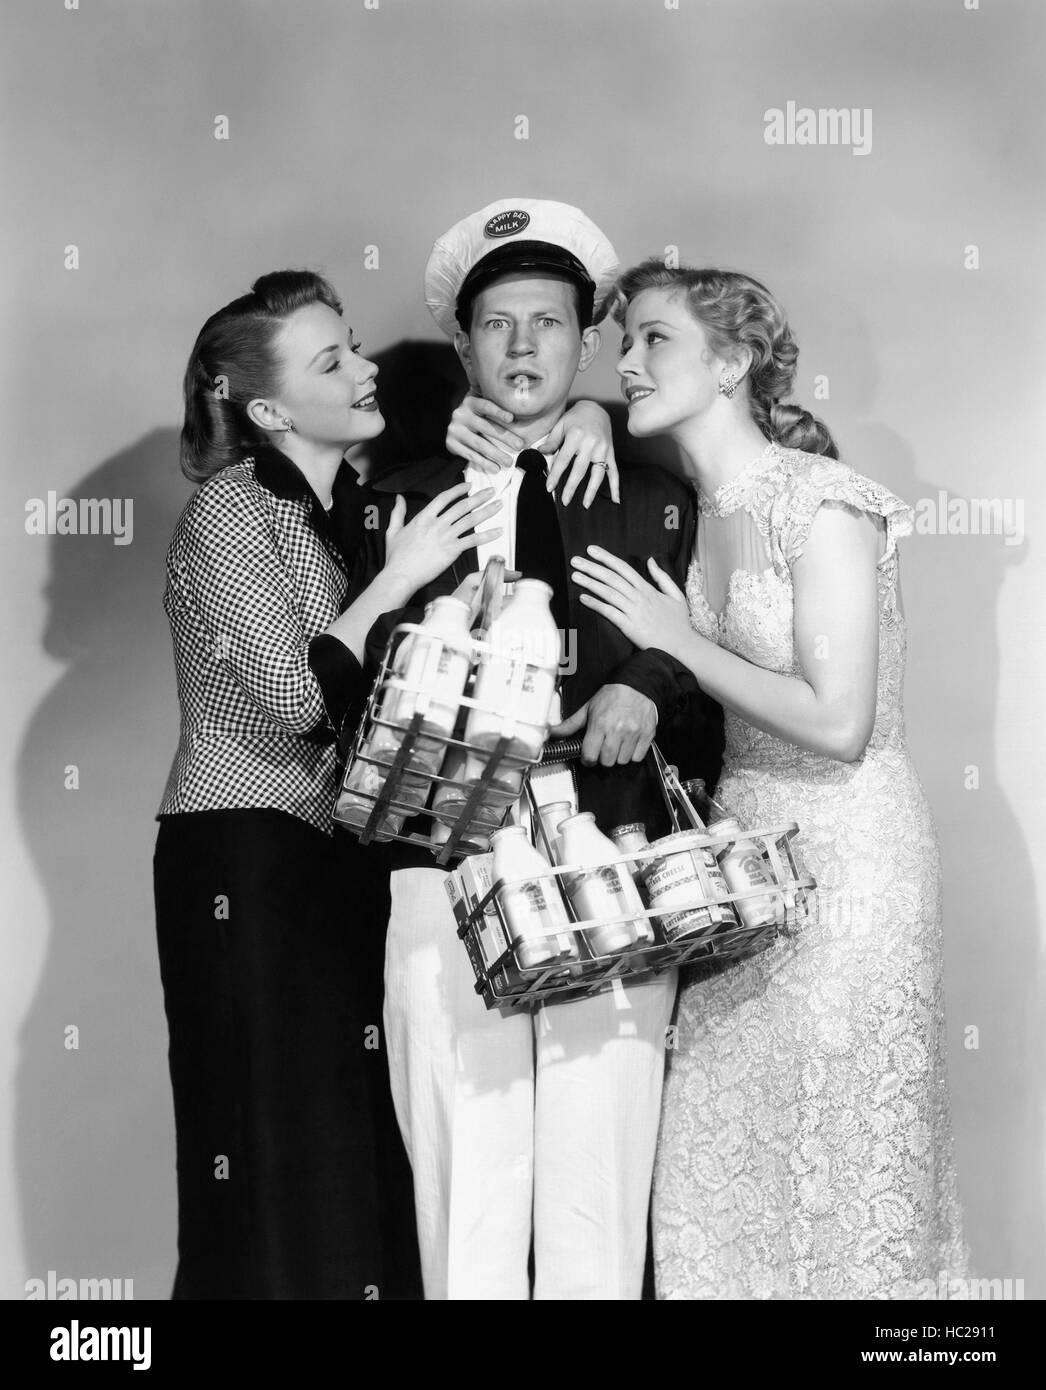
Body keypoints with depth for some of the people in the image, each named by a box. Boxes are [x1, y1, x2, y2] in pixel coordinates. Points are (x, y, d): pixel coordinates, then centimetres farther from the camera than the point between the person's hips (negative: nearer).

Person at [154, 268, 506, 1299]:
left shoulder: (358, 508, 12)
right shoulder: (228, 512, -10)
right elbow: (295, 696, -18)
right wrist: (395, 583, -12)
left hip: (344, 860, 7)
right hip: (247, 865, -7)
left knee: (358, 1150, 7)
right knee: (276, 1159, -3)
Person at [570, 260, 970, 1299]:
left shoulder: (821, 503, -15)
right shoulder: (706, 510, 8)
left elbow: (837, 723, -21)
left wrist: (676, 640, -14)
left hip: (844, 860, -7)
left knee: (835, 1173, 4)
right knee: (729, 1166, 12)